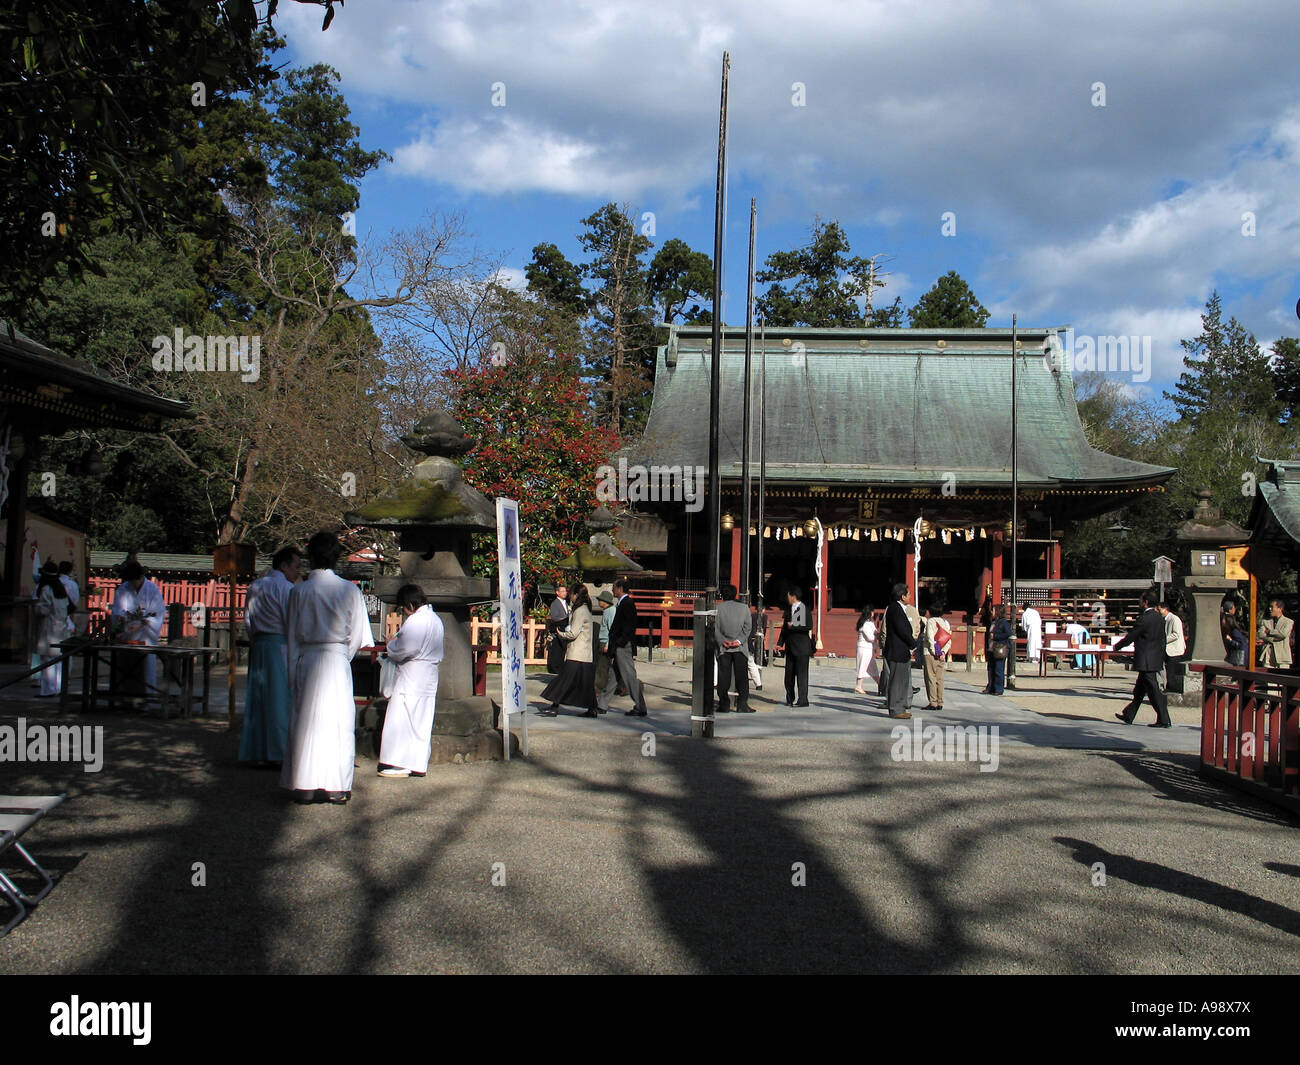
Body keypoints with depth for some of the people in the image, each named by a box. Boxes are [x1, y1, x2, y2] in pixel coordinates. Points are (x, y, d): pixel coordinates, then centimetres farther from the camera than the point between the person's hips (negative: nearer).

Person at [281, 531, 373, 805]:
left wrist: (293, 674, 10)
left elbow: (292, 636, 3)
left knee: (305, 720, 6)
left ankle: (305, 786, 8)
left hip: (307, 659, 1)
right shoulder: (349, 590, -3)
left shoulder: (299, 592, -1)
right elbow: (358, 635, 1)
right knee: (338, 721, 4)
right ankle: (335, 786, 5)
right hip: (337, 659, -1)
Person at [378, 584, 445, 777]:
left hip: (412, 676, -9)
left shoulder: (415, 621, -16)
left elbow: (404, 649, -20)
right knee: (422, 722, 11)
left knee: (402, 719, -3)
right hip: (429, 676, 9)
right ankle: (419, 764, 13)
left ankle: (400, 764, -3)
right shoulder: (435, 619, 14)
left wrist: (390, 644, 0)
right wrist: (396, 645, 13)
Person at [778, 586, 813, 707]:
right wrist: (780, 643, 12)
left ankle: (803, 700, -2)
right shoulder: (788, 609, 14)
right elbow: (785, 627, 18)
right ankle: (790, 699, 16)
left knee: (801, 674, -5)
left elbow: (807, 627, -17)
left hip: (801, 647, -7)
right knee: (789, 674, 8)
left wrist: (793, 627, -14)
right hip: (790, 647, 7)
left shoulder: (804, 609, -8)